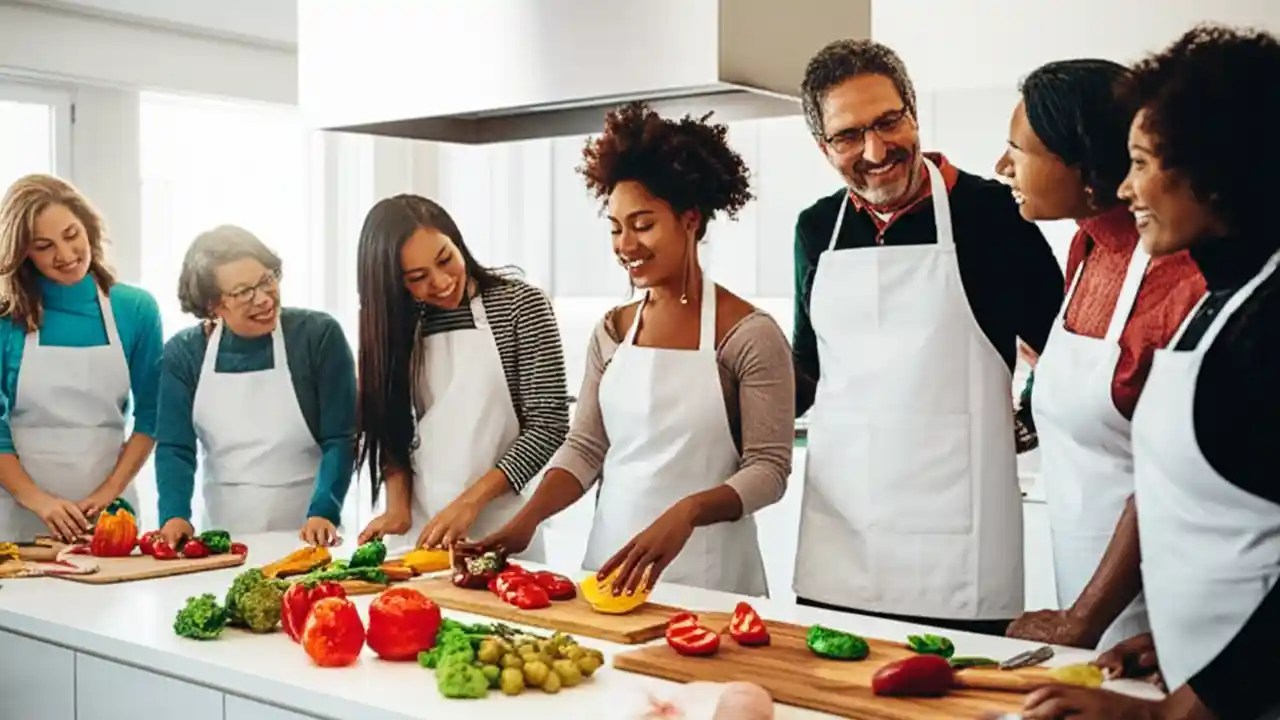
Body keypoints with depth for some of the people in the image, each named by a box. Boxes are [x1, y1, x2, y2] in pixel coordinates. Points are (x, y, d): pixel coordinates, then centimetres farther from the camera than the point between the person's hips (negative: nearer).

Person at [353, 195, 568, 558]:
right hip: (422, 529, 4)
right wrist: (398, 506, -9)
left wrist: (470, 501, -17)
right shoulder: (398, 322, 4)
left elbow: (548, 424, -12)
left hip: (501, 527, -4)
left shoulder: (520, 304, -9)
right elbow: (392, 428, 7)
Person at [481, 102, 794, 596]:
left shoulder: (749, 334, -11)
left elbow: (769, 468, -12)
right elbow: (585, 446, 6)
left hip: (709, 575, -4)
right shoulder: (611, 331, 5)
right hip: (610, 560, 5)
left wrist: (688, 511, -29)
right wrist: (527, 519, -10)